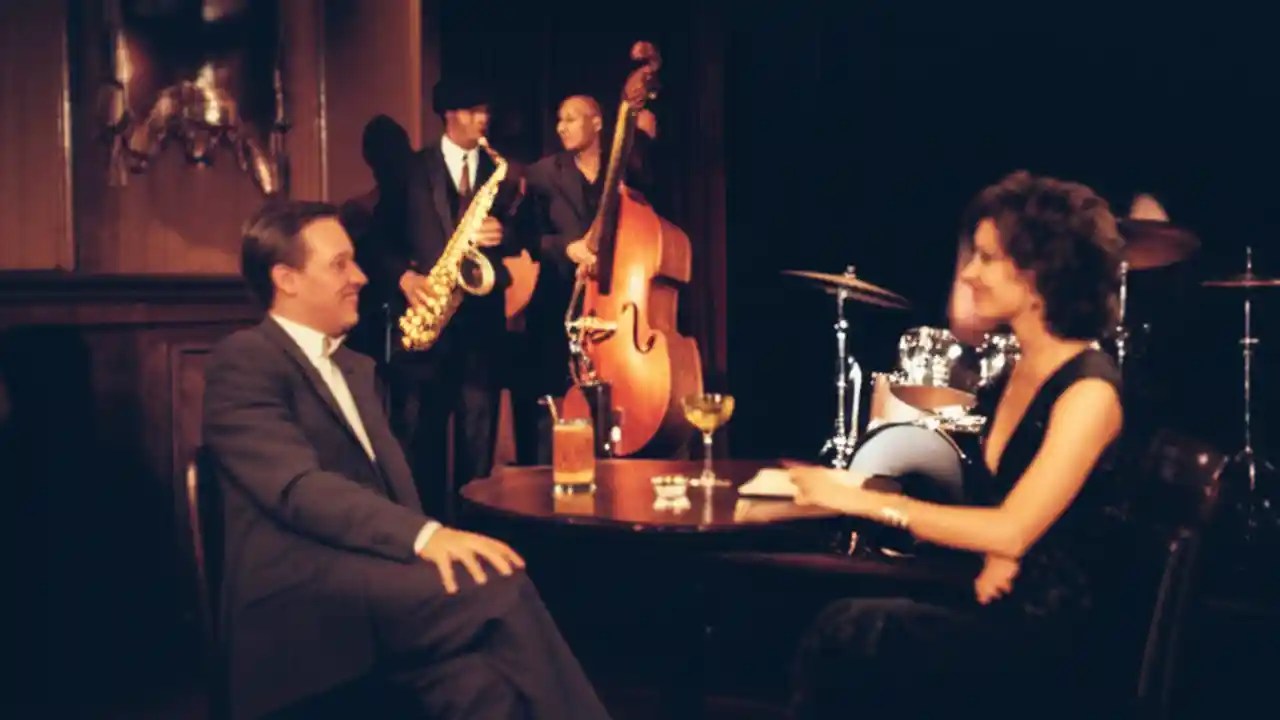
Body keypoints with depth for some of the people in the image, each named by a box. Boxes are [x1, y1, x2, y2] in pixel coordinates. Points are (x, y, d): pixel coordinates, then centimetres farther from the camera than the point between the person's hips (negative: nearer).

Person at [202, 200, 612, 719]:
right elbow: (299, 488, -16)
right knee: (496, 586, -28)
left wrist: (432, 543, -4)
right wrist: (426, 536, -28)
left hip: (371, 565, 7)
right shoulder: (243, 360, -2)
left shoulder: (355, 366, 26)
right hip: (298, 590, -7)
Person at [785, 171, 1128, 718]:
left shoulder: (1089, 390, -16)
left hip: (1047, 635, -7)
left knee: (848, 636, -21)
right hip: (995, 610, 7)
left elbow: (1012, 530, -22)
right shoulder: (1018, 371, 9)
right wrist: (994, 558, -4)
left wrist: (865, 501, -18)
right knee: (846, 630, -15)